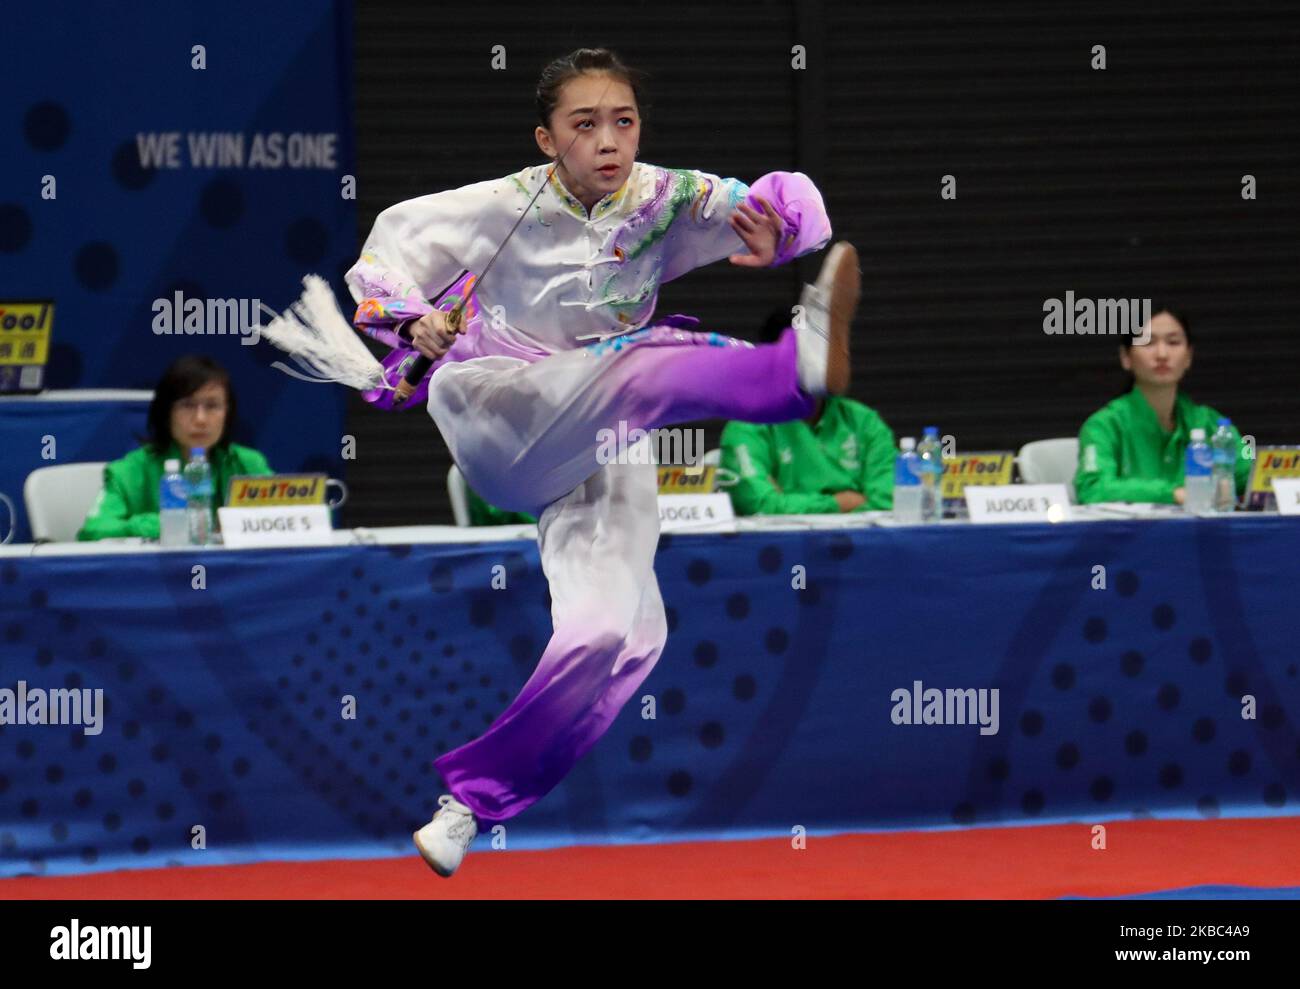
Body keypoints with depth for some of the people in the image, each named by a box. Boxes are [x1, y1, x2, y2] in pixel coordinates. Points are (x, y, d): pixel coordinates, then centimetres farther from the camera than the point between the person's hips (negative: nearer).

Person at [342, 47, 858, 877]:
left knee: (613, 635, -17)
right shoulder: (509, 206, -6)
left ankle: (473, 801, -6)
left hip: (601, 455, 4)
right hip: (492, 413, -4)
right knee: (640, 367, -34)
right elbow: (399, 236, 3)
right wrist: (412, 317, -16)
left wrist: (775, 230, -26)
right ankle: (805, 361, -61)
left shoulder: (665, 201, 0)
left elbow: (787, 203, -2)